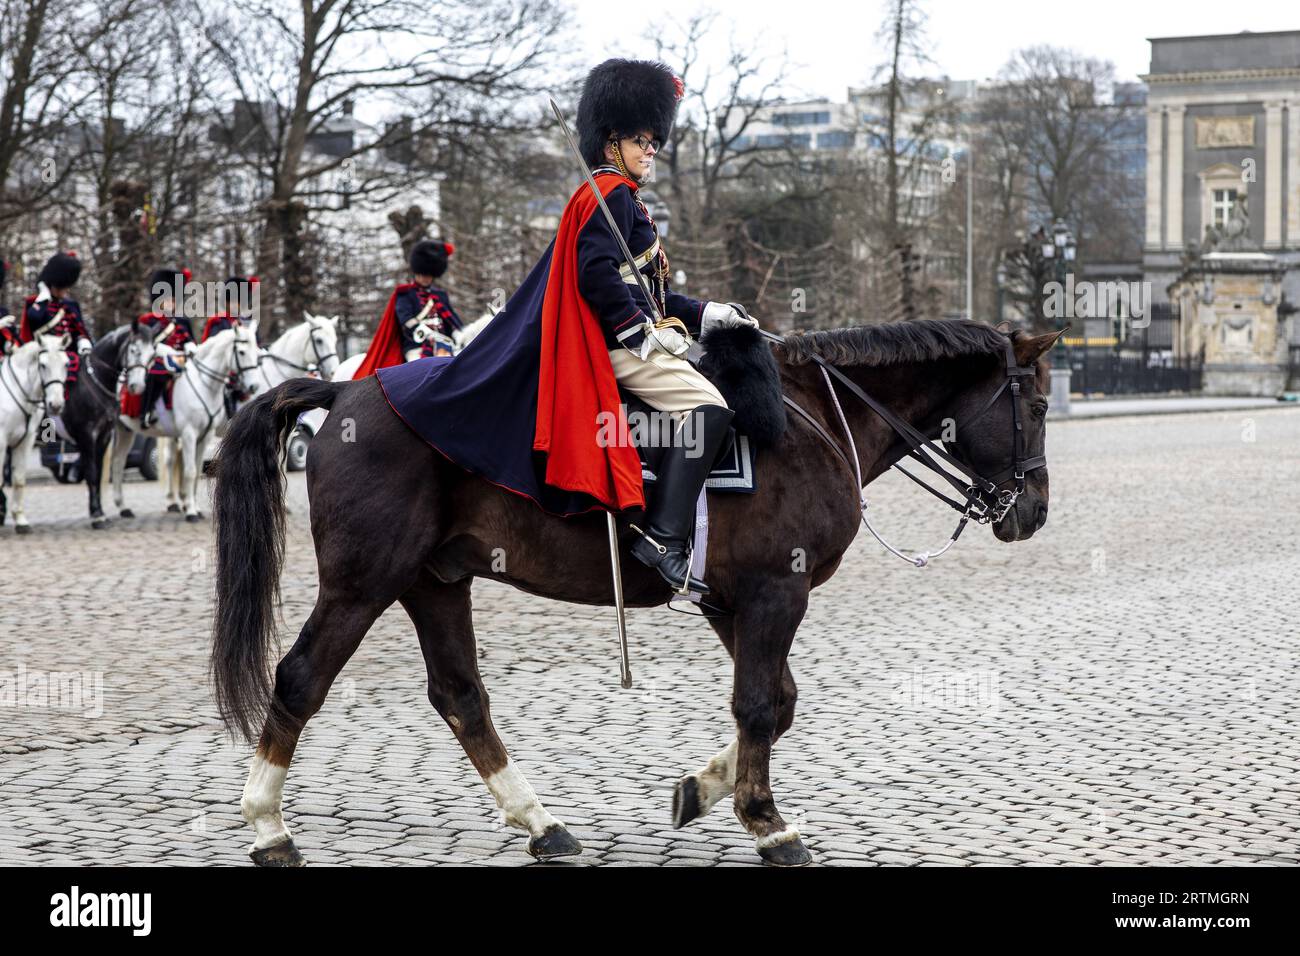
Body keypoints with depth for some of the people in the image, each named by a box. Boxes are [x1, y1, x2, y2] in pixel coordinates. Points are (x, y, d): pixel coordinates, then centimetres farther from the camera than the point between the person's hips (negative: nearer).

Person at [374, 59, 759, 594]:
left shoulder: (623, 202, 25)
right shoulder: (610, 195, -9)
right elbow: (596, 273, -21)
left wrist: (704, 315, 16)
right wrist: (643, 332, -19)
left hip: (628, 338, 11)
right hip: (616, 344, -11)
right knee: (708, 408, -24)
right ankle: (663, 537, -30)